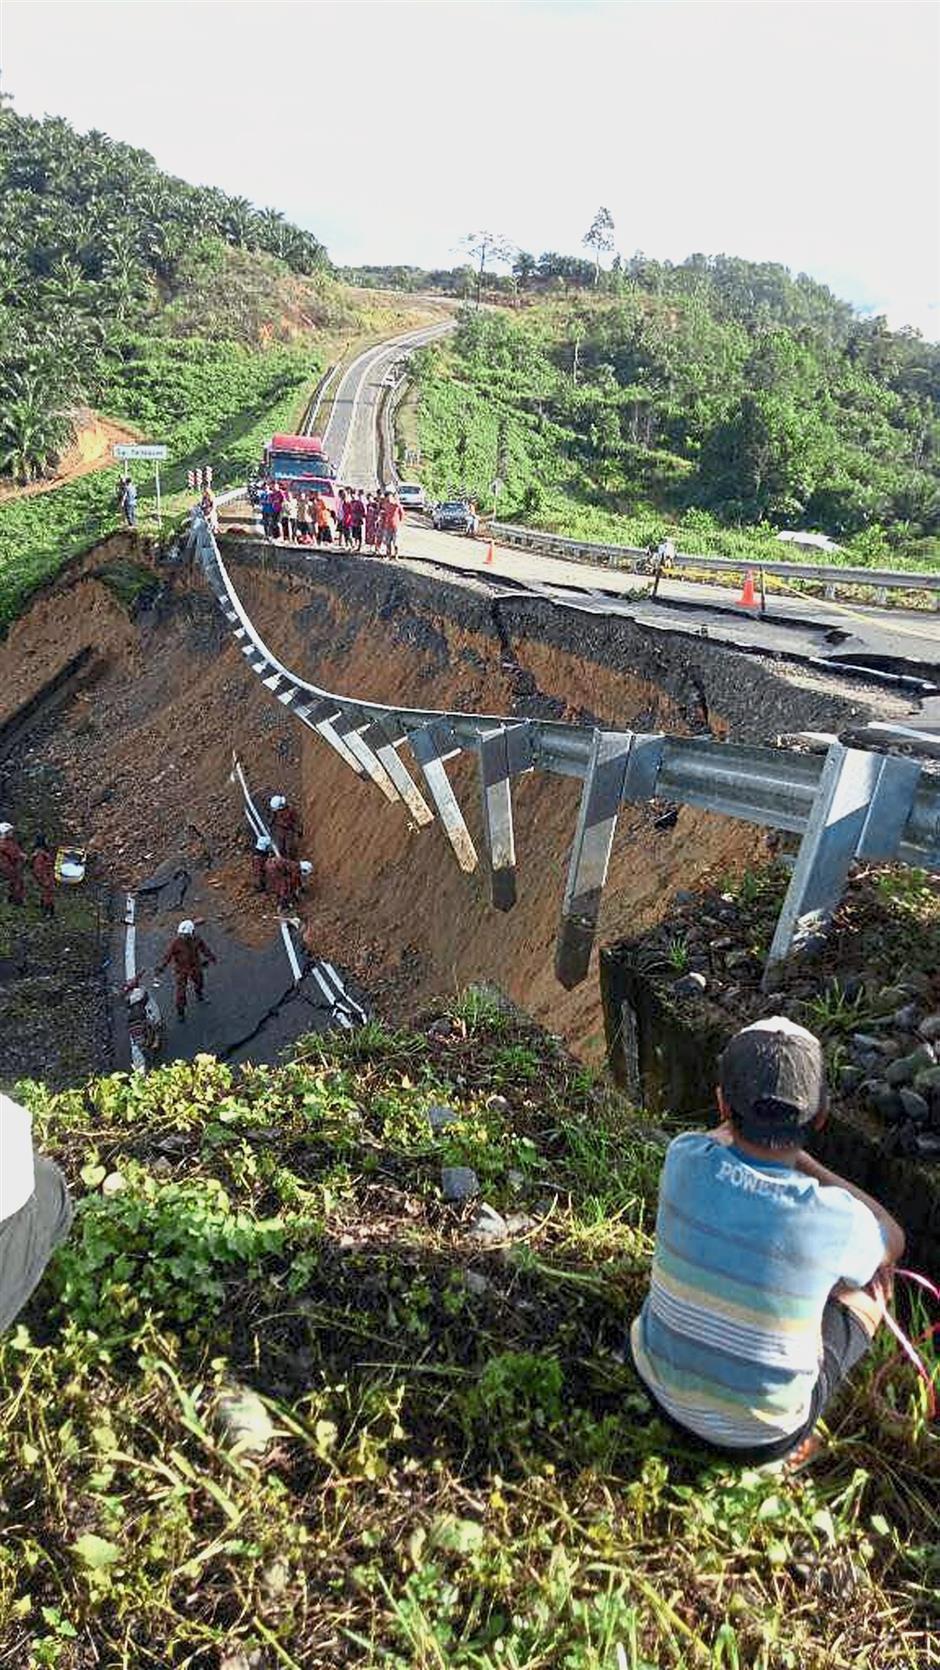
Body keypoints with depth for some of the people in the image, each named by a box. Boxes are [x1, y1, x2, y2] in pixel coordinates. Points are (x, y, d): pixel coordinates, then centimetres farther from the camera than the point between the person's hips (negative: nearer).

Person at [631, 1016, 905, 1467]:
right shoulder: (833, 1219, -27)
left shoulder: (684, 1158, -21)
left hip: (659, 1384, 3)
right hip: (757, 1437, -3)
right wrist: (803, 1159, -1)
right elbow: (892, 1240, -1)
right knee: (866, 1293, 19)